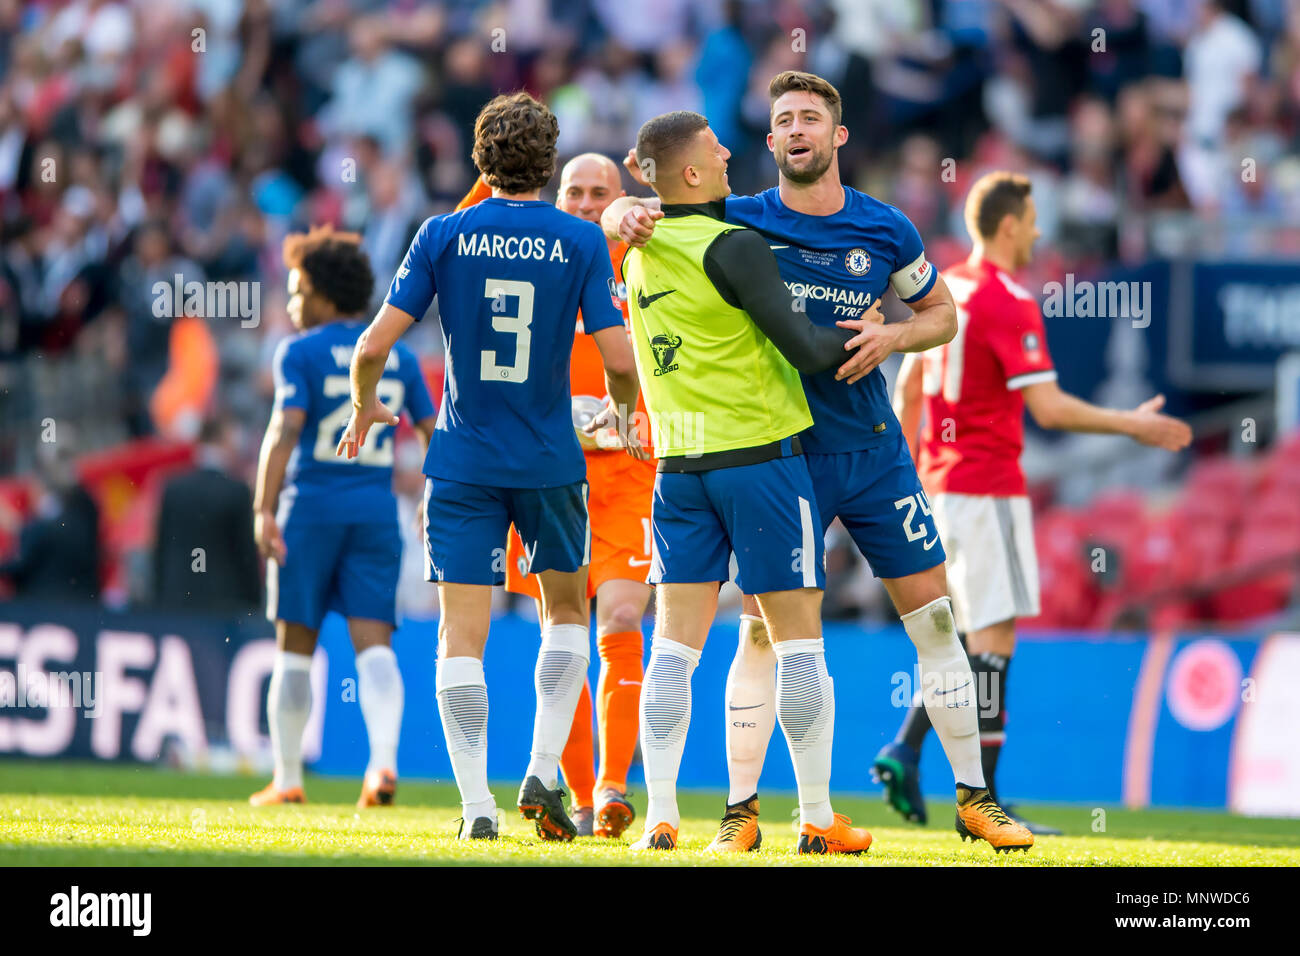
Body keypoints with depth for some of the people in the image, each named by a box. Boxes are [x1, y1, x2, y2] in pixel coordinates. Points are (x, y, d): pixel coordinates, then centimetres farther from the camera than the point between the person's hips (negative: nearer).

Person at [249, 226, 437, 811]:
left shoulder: (301, 352, -3)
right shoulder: (399, 357, 11)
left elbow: (284, 430, -15)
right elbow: (435, 436, 12)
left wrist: (264, 510, -19)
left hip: (311, 505, -3)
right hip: (377, 511, 3)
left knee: (295, 648, 7)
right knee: (374, 645, -2)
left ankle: (287, 779, 12)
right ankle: (384, 761, -24)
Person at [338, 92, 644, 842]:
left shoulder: (445, 236, -2)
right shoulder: (582, 243, -4)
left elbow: (375, 344, -5)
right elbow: (619, 358, -9)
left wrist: (364, 408, 15)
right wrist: (623, 415, 13)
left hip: (462, 462, 0)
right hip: (550, 461, 0)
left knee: (463, 634, 1)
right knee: (566, 611, 20)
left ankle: (478, 805, -7)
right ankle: (544, 773, 8)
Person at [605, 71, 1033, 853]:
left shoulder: (885, 231, -2)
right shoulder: (741, 223, -5)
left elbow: (942, 312, 12)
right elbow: (624, 214, 2)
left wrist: (893, 336, -10)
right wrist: (627, 215, -23)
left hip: (874, 451, 2)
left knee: (934, 617, 2)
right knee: (761, 631, -4)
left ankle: (973, 796, 12)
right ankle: (742, 810, 6)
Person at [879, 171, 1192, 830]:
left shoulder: (945, 288, 12)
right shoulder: (1009, 302, -15)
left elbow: (907, 386, 18)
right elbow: (1048, 407, -20)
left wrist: (910, 471, 26)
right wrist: (1132, 425, -11)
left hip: (940, 480, 9)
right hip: (989, 488, -9)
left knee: (974, 632, 15)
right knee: (994, 635, -6)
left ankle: (906, 749, 3)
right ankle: (983, 796, -8)